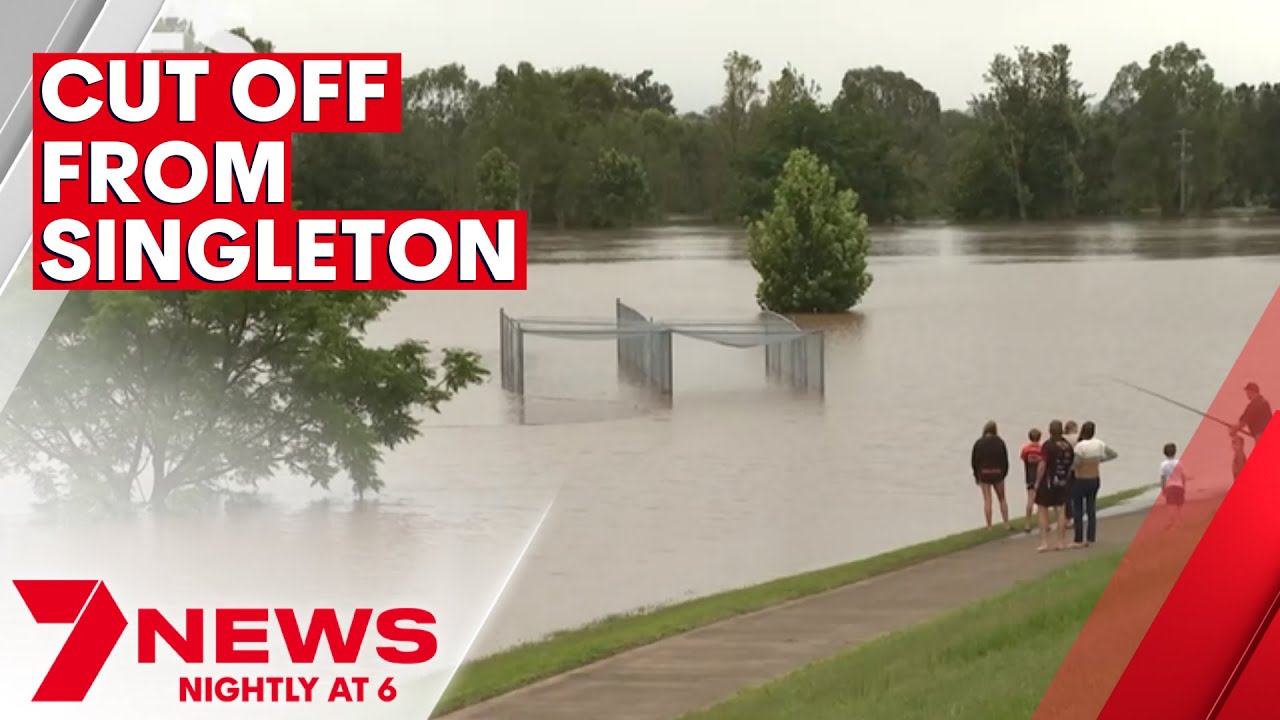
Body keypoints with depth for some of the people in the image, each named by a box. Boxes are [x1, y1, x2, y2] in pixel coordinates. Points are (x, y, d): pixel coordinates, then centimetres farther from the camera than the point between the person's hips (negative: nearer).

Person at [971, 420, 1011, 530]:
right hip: (998, 473, 1)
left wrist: (976, 475, 8)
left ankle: (989, 526, 3)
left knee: (987, 500, 2)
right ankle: (1006, 524, 12)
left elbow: (974, 461, -3)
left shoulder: (979, 443, -5)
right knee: (1002, 499, 13)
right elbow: (1005, 460, -2)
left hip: (983, 473, -1)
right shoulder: (1000, 442, -4)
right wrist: (1004, 473, 9)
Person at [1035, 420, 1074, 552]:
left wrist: (1037, 482, -10)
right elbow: (1072, 465, 7)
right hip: (1062, 483, 5)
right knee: (1060, 511, 11)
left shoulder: (1048, 445, -14)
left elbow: (1042, 465, -17)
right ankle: (1061, 542, 12)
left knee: (1043, 512, 3)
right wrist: (1066, 478, 14)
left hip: (1047, 482, -5)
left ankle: (1044, 542, -1)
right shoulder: (1068, 446, 3)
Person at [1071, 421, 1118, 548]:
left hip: (1081, 480, -6)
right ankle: (1090, 538, 14)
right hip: (1095, 479, 6)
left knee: (1078, 510, 2)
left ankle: (1079, 540, 0)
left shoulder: (1080, 445, -19)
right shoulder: (1099, 444, -1)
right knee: (1091, 508, 12)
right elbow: (1114, 454, 10)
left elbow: (1076, 463, -24)